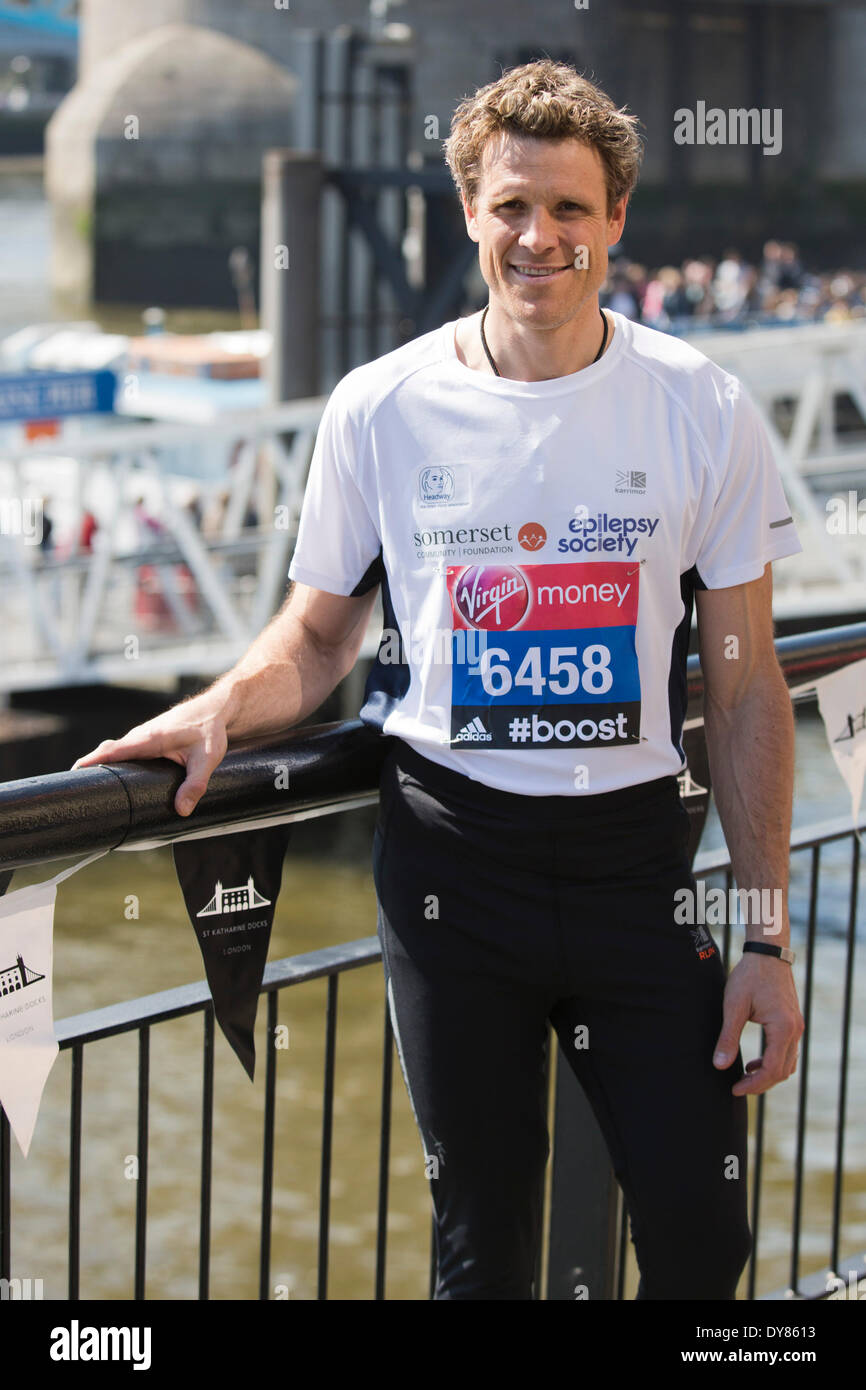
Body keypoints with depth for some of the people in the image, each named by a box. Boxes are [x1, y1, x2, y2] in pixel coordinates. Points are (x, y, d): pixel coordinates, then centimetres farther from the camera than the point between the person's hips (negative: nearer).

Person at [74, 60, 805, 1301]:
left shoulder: (700, 410, -2)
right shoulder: (382, 408, -2)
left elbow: (746, 685, 1)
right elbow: (320, 635, 10)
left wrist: (767, 936, -1)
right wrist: (228, 704, -13)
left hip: (635, 848, 0)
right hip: (449, 845, 0)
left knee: (703, 1233, 1)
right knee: (481, 1239, 10)